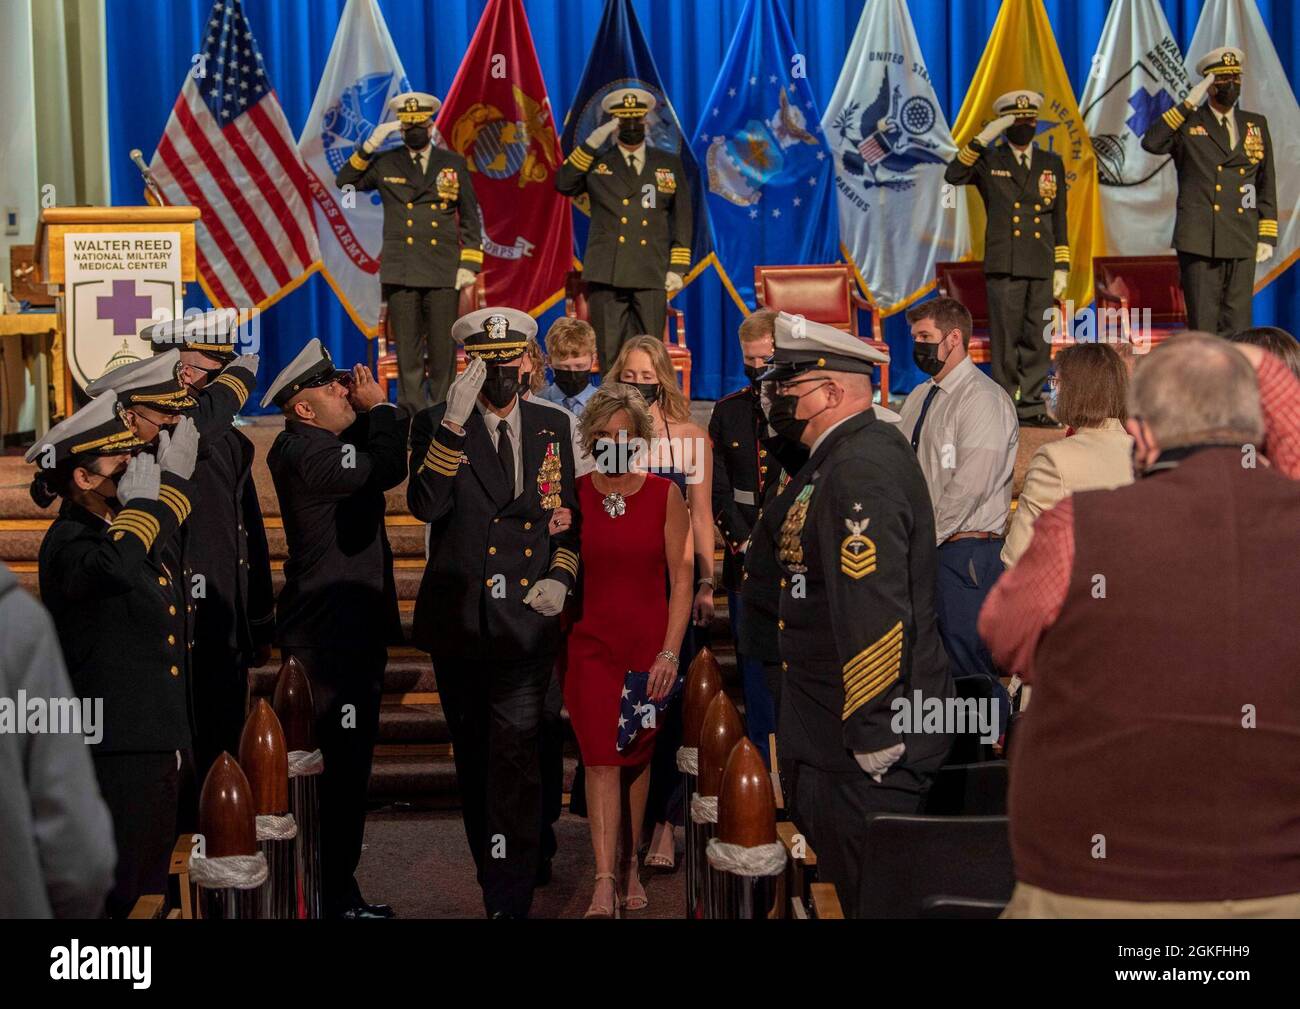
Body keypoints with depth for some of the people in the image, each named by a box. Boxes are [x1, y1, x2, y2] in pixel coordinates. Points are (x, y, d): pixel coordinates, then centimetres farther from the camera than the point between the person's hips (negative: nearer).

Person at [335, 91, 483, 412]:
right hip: (400, 273, 0)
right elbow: (344, 181, 6)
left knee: (443, 350, 0)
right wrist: (369, 146, -4)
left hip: (444, 272, 0)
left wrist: (469, 264, 3)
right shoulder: (385, 163, 11)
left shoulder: (454, 164, 11)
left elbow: (470, 219, 12)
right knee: (407, 352, 0)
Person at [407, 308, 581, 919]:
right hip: (458, 618, 1)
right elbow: (424, 505, -17)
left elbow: (569, 515, 16)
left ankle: (510, 900, -9)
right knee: (473, 755, 15)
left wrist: (561, 576, 0)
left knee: (514, 755, -13)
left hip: (526, 619, 0)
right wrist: (454, 422, -25)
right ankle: (493, 870, 34)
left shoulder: (552, 426, 8)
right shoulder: (436, 425, 0)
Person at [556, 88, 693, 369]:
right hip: (606, 273, 0)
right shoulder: (596, 162, 13)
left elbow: (682, 218, 13)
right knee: (610, 354, -2)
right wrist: (592, 143, -8)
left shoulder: (670, 164, 16)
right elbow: (563, 184, -4)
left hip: (651, 276, 1)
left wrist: (678, 268, 4)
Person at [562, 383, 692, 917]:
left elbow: (681, 580, -2)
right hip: (590, 645, 0)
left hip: (648, 645, 0)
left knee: (638, 758, 9)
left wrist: (669, 653, -7)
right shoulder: (572, 495, 2)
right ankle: (604, 882, -11)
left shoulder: (665, 494, 0)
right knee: (601, 760, -8)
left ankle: (630, 865, 24)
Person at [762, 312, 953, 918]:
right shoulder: (839, 457, 14)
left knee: (873, 895, -1)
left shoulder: (861, 468, -21)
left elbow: (875, 611, -27)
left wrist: (873, 737, -24)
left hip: (869, 746, -10)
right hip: (831, 733, 10)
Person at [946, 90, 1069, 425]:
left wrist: (1062, 266, 8)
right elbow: (953, 175, -12)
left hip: (1041, 266, 3)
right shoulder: (989, 160, 9)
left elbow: (1059, 218, 15)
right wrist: (983, 138, -16)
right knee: (1005, 339, -3)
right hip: (1003, 265, -3)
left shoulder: (1052, 163, 17)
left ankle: (1031, 406, 9)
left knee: (1037, 339, 3)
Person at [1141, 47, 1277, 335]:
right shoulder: (1187, 123, 5)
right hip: (1200, 241, -3)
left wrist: (1267, 237, 9)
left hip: (1242, 243, 3)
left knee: (1238, 330, 2)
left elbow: (1266, 184, 16)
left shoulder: (1256, 125, 16)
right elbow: (1151, 142, -16)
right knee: (1202, 327, -3)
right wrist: (1187, 105, -13)